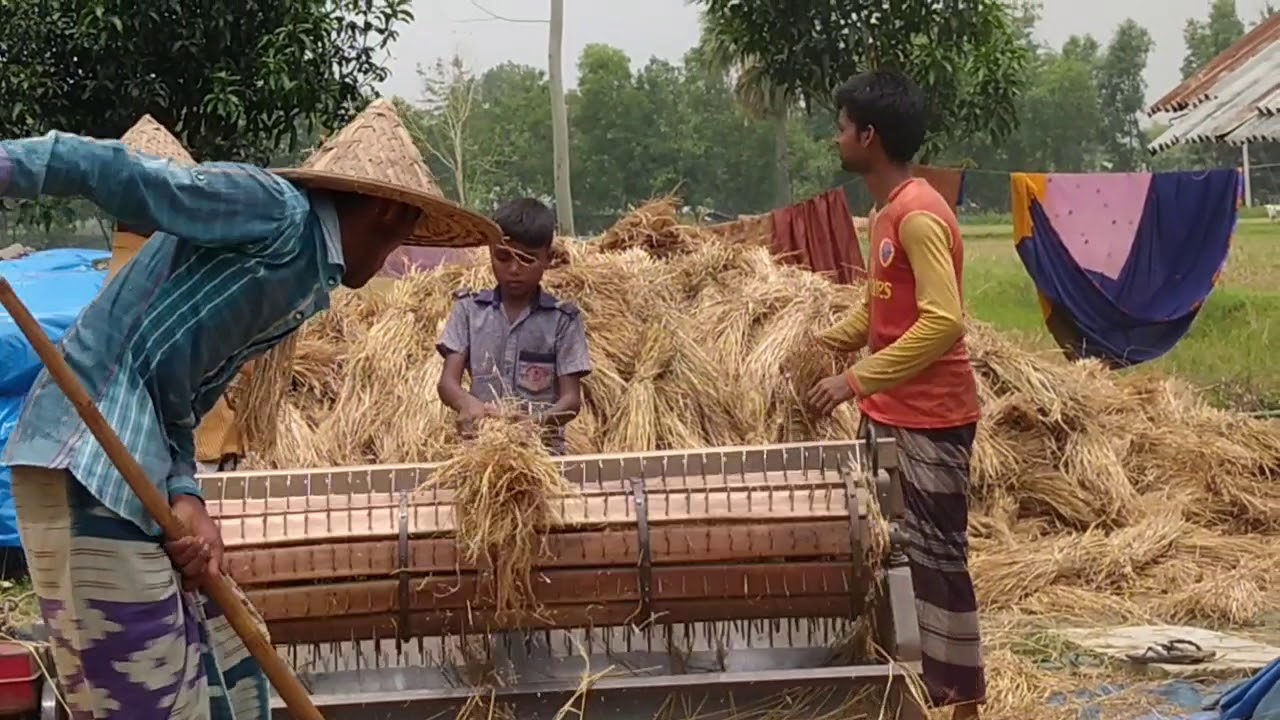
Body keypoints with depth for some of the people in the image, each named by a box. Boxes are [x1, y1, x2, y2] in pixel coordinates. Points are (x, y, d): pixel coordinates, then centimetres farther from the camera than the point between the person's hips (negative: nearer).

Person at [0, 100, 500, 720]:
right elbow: (119, 175, -17)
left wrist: (186, 498, -3)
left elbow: (180, 400, 13)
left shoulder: (305, 283, 19)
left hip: (138, 473, 10)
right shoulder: (276, 210, -7)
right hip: (88, 464, -10)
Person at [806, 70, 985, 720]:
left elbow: (944, 322, -27)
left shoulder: (919, 215, -18)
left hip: (930, 421, -10)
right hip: (889, 416, 10)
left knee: (936, 558, -2)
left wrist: (858, 379, -26)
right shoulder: (885, 211, 12)